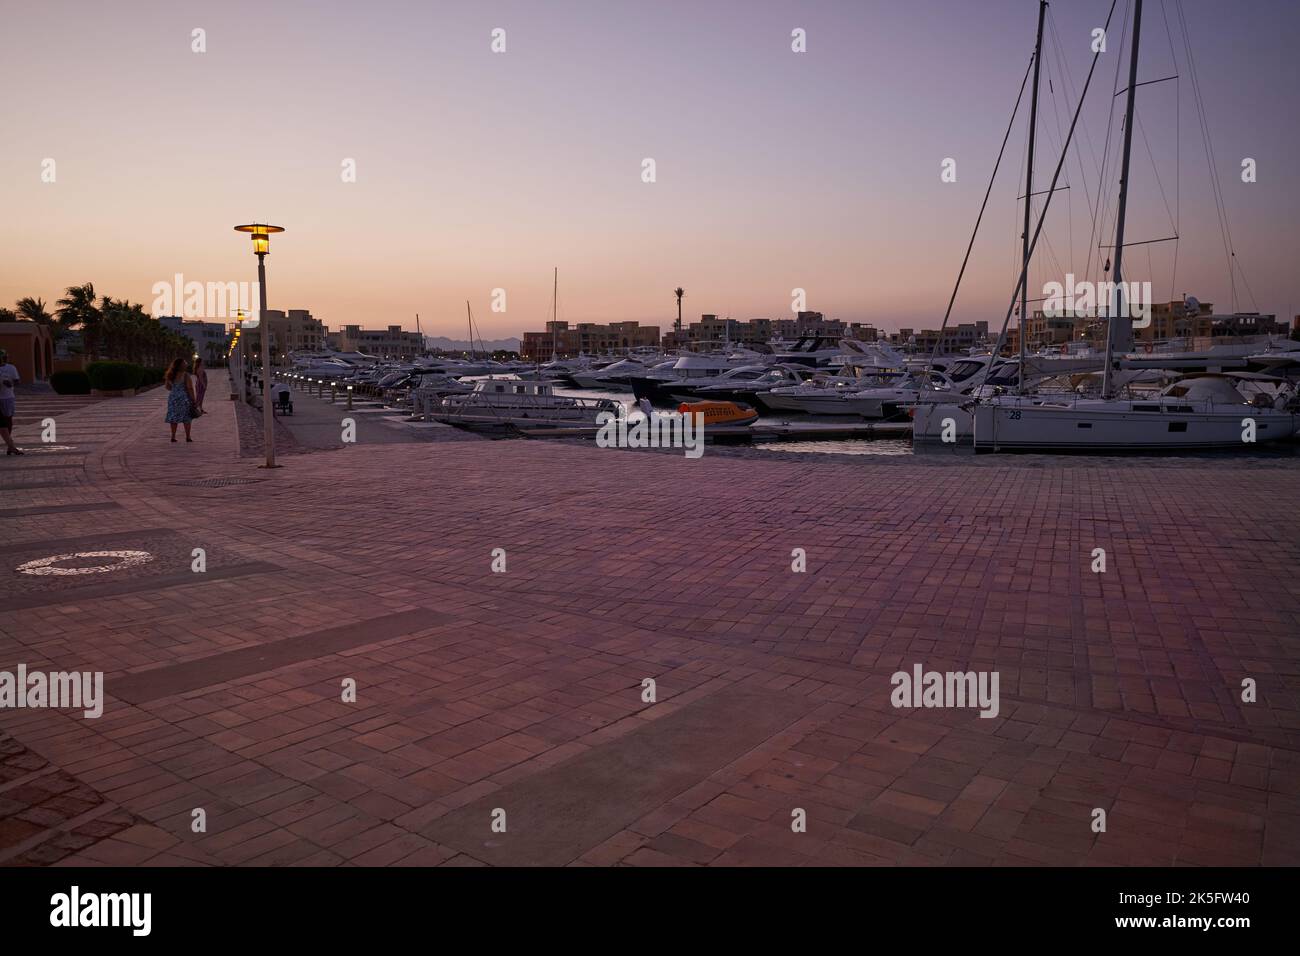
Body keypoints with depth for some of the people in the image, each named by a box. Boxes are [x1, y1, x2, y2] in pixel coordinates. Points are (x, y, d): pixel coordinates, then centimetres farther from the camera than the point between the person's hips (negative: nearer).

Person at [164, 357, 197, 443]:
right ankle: (188, 437, 5)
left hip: (173, 397, 4)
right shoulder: (186, 375, -12)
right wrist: (193, 400, -11)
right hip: (184, 397, -4)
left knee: (173, 417, 10)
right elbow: (190, 388, -15)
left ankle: (173, 436, 10)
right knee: (186, 418, 4)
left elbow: (168, 387, 7)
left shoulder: (171, 376, 2)